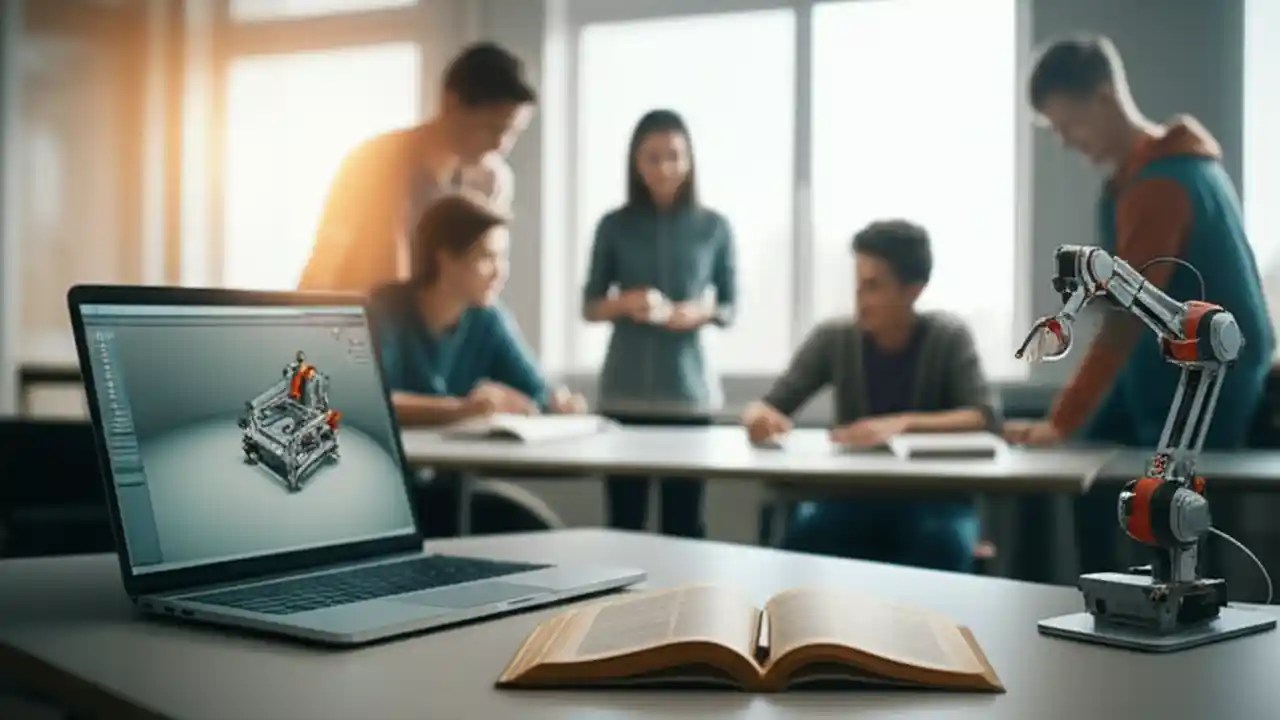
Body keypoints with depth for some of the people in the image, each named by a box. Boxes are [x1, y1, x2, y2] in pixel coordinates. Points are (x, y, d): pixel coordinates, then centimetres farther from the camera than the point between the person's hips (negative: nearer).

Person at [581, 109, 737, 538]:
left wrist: (702, 312, -14)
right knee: (625, 516, 2)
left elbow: (730, 307, 8)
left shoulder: (714, 227, 3)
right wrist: (626, 302, -14)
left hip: (688, 388, 0)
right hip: (626, 390, 0)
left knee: (684, 519, 1)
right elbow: (590, 306, 7)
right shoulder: (615, 226, 3)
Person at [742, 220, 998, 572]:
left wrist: (903, 423, -36)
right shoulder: (833, 338, -4)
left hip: (932, 498, -1)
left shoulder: (948, 337, -8)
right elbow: (767, 406, -4)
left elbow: (984, 417, -19)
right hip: (851, 497, 1)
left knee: (943, 544, -35)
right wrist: (761, 417, -30)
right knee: (804, 533, -31)